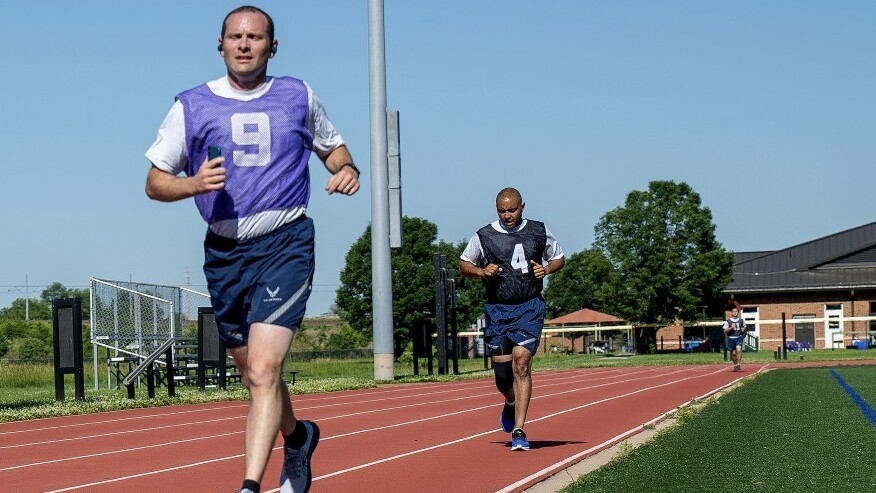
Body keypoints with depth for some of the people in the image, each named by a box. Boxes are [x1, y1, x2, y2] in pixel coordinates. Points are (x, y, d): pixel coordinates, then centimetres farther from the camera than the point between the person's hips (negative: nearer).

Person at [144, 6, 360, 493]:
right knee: (257, 375, 15)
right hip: (224, 252, 2)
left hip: (285, 245, -2)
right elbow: (155, 182, 7)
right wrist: (194, 183, -14)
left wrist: (347, 169, 1)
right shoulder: (192, 106, 4)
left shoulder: (299, 97, 7)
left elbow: (332, 145, 24)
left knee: (263, 370, -18)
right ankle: (298, 437, 44)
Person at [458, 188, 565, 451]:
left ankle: (518, 430, -14)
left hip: (530, 307, -1)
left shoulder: (540, 232, 4)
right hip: (497, 309, 1)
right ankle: (510, 404, 40)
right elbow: (464, 264, 13)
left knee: (521, 362, -16)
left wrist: (546, 268, -5)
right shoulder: (484, 236, 2)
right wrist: (481, 271, -8)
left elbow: (559, 258, 18)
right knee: (501, 368, 4)